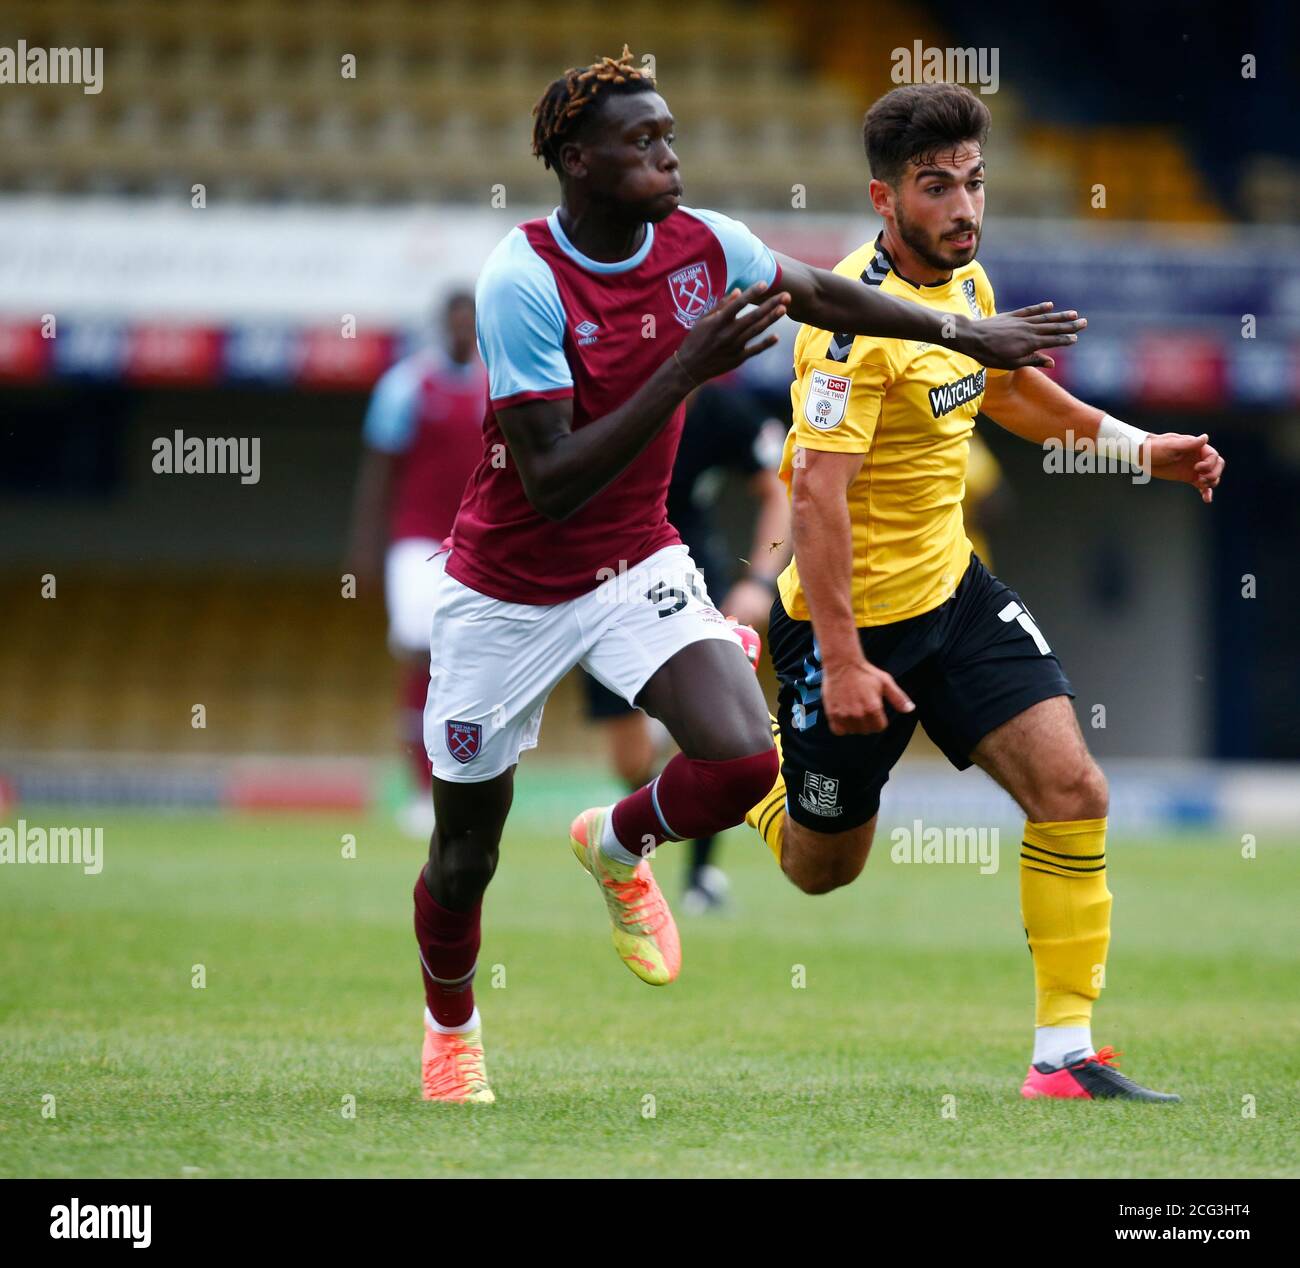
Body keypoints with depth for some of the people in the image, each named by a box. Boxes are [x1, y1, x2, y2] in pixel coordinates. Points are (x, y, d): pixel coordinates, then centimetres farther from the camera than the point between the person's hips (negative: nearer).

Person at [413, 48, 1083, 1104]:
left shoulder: (703, 243, -9)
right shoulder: (523, 279, -26)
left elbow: (816, 293, 13)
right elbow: (551, 486, -31)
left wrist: (963, 332, 15)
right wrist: (686, 372, -36)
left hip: (636, 564, 4)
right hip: (506, 595, -4)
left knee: (742, 759, -22)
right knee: (467, 853, 8)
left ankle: (619, 844, 13)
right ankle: (450, 1024, 41)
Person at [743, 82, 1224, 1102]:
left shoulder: (965, 278, 3)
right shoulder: (859, 318, -24)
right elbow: (818, 491, -28)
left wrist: (1141, 446, 19)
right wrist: (841, 660, -31)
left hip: (953, 589, 7)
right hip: (858, 617, -7)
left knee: (1073, 791, -10)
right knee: (823, 868, 10)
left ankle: (1065, 1054, -5)